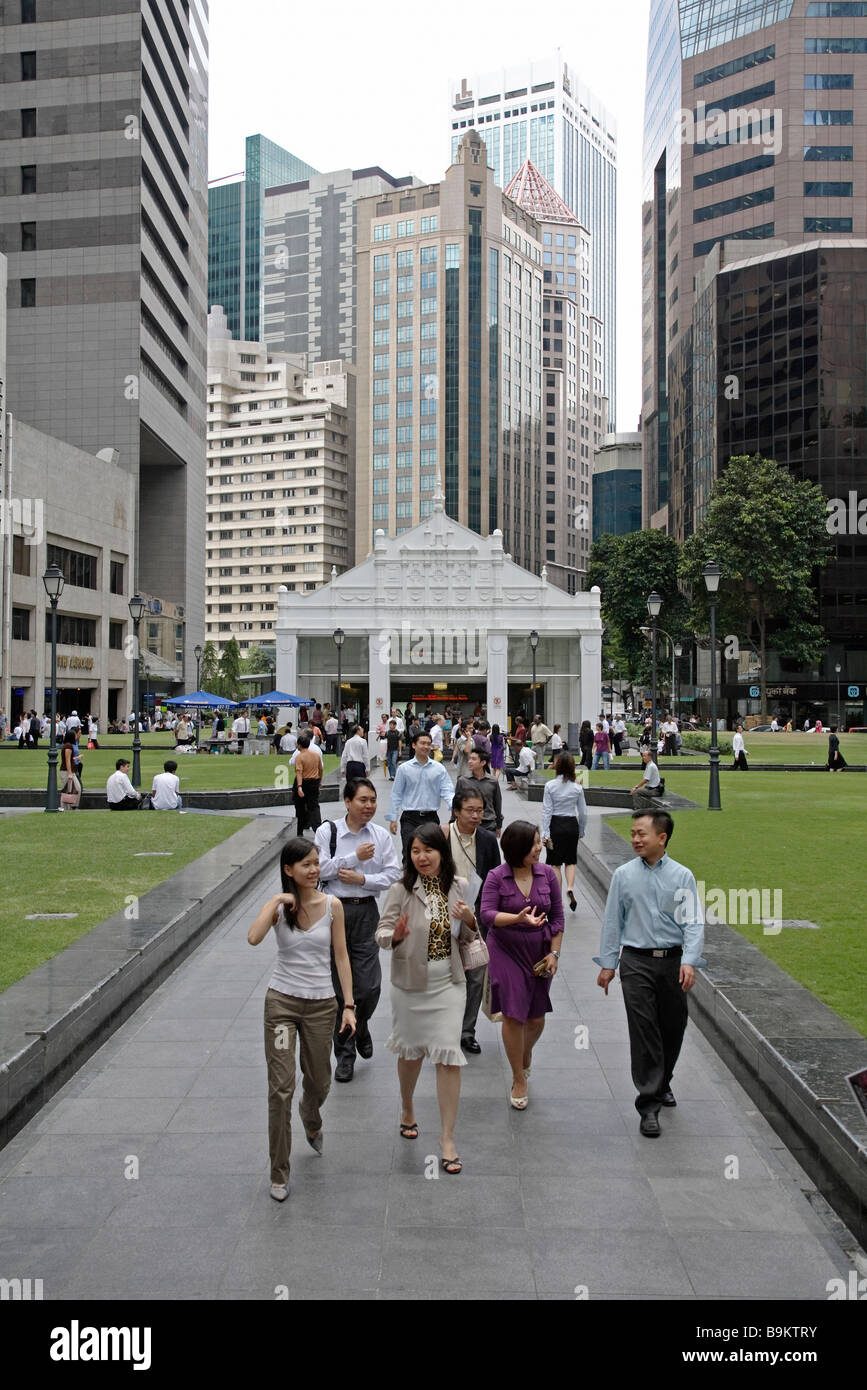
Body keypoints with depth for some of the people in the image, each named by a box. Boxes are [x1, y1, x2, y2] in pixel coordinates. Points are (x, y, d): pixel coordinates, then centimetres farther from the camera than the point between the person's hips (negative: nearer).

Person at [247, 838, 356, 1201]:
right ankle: (279, 1173, 11)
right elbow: (254, 938, -25)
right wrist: (277, 902, -23)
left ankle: (311, 1123, 52)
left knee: (319, 1082, 16)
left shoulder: (332, 905, -2)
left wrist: (349, 1005, -1)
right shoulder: (278, 905, -6)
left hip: (322, 1004, 2)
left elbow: (340, 956, 2)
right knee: (281, 1087, -3)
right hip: (282, 1001, -2)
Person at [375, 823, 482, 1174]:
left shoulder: (458, 887, -1)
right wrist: (397, 935, -33)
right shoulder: (402, 890, -11)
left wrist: (470, 920, -13)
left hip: (448, 984, 1)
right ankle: (407, 1109, 44)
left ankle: (447, 1137, 7)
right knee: (411, 1051, 16)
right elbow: (382, 933, -11)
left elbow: (467, 937, 10)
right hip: (410, 983, -1)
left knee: (449, 1057, -3)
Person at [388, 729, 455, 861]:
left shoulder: (439, 768, 4)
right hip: (410, 817, -2)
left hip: (431, 817, 2)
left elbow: (447, 791, -1)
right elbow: (396, 795, 4)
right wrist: (393, 819, 2)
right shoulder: (404, 769, 1)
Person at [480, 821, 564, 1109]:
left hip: (538, 953, 3)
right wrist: (518, 918, -32)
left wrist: (554, 952, 0)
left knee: (536, 1018, 8)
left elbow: (557, 916, 6)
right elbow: (487, 915, -17)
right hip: (506, 952, -3)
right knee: (513, 1015, -6)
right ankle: (519, 1079, 11)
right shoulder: (496, 877, -8)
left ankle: (526, 1053, 42)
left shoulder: (547, 874, 0)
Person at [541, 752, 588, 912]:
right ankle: (570, 887, -8)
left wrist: (545, 833, -6)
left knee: (555, 863, 8)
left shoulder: (550, 786, -10)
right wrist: (582, 830, 15)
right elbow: (583, 812, 1)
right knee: (570, 860, 16)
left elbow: (547, 811, -9)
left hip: (555, 825, -1)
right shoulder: (577, 787, -4)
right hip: (572, 825, 2)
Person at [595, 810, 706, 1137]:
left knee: (673, 1027, 12)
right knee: (643, 1030, -6)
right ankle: (649, 1103, -1)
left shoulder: (682, 876, -1)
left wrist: (689, 961, -17)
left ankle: (662, 1084, 37)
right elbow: (612, 921, 6)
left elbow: (693, 922, -5)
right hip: (636, 962, -1)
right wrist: (607, 964, 5)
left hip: (673, 961, 1)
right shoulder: (624, 875, 2)